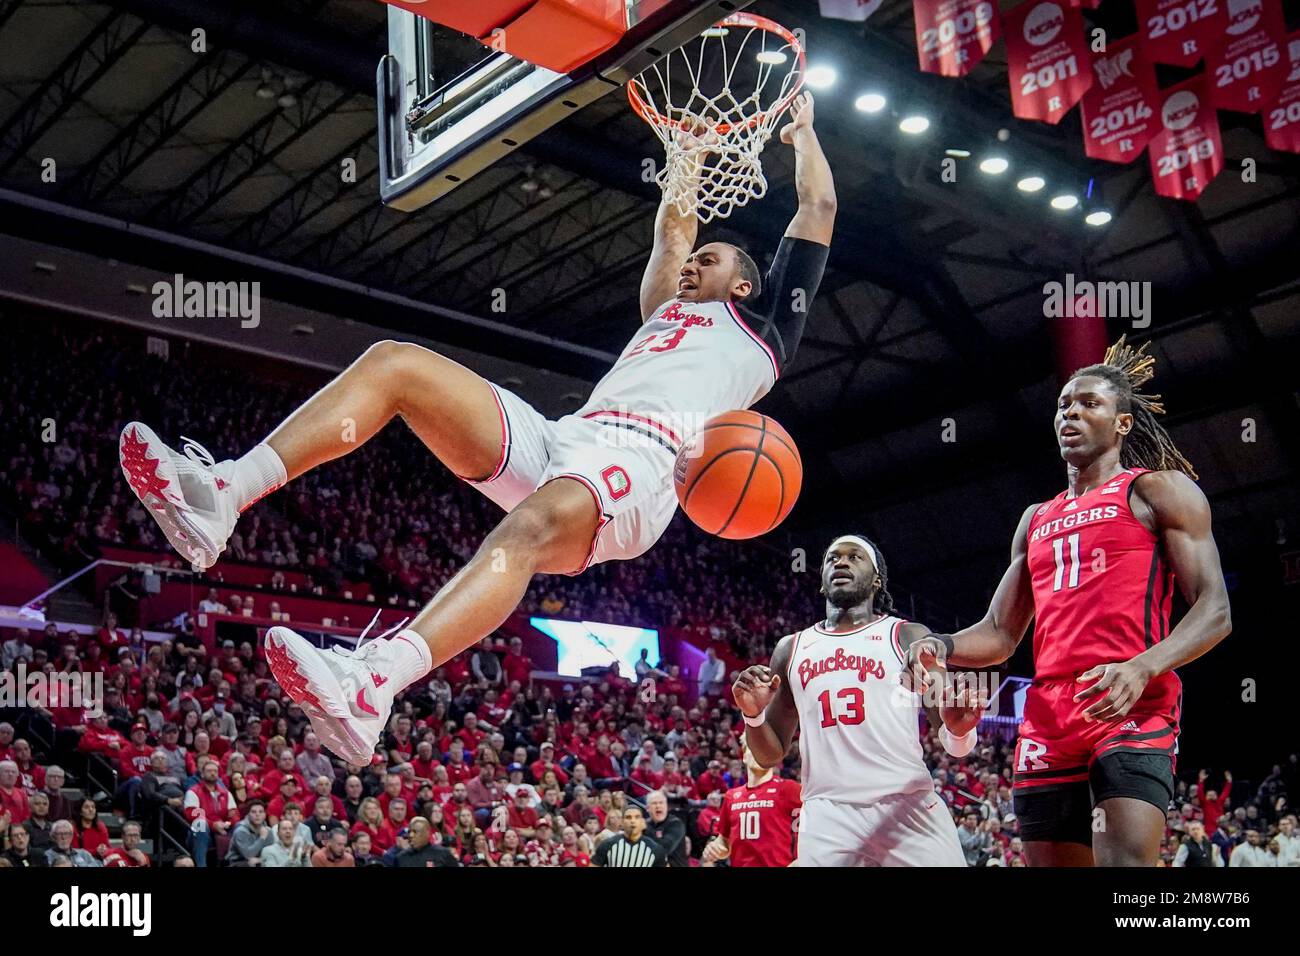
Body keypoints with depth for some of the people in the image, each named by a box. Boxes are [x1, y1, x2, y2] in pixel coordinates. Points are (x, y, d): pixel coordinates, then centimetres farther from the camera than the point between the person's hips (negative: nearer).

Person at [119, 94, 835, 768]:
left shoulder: (761, 322, 24)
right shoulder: (667, 313, 40)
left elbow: (818, 208, 26)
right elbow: (673, 231, 52)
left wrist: (802, 132, 40)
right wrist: (691, 154, 61)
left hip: (640, 459, -7)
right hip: (561, 438, 7)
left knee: (532, 528, -41)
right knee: (394, 362, -8)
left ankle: (368, 690, -62)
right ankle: (221, 494, -26)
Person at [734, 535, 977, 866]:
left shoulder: (910, 637, 8)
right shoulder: (791, 649, 17)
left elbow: (953, 744, 6)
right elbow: (771, 755, 19)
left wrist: (959, 730, -19)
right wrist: (754, 715, -3)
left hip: (907, 806, -2)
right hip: (828, 816, 2)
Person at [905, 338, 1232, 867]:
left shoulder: (1159, 490, 7)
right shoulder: (1036, 520, 25)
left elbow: (1214, 611, -3)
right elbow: (999, 634, 24)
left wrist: (1141, 668, -22)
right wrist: (943, 646, 1)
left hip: (1131, 709, -6)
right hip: (1046, 719, 6)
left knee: (1126, 858, -24)